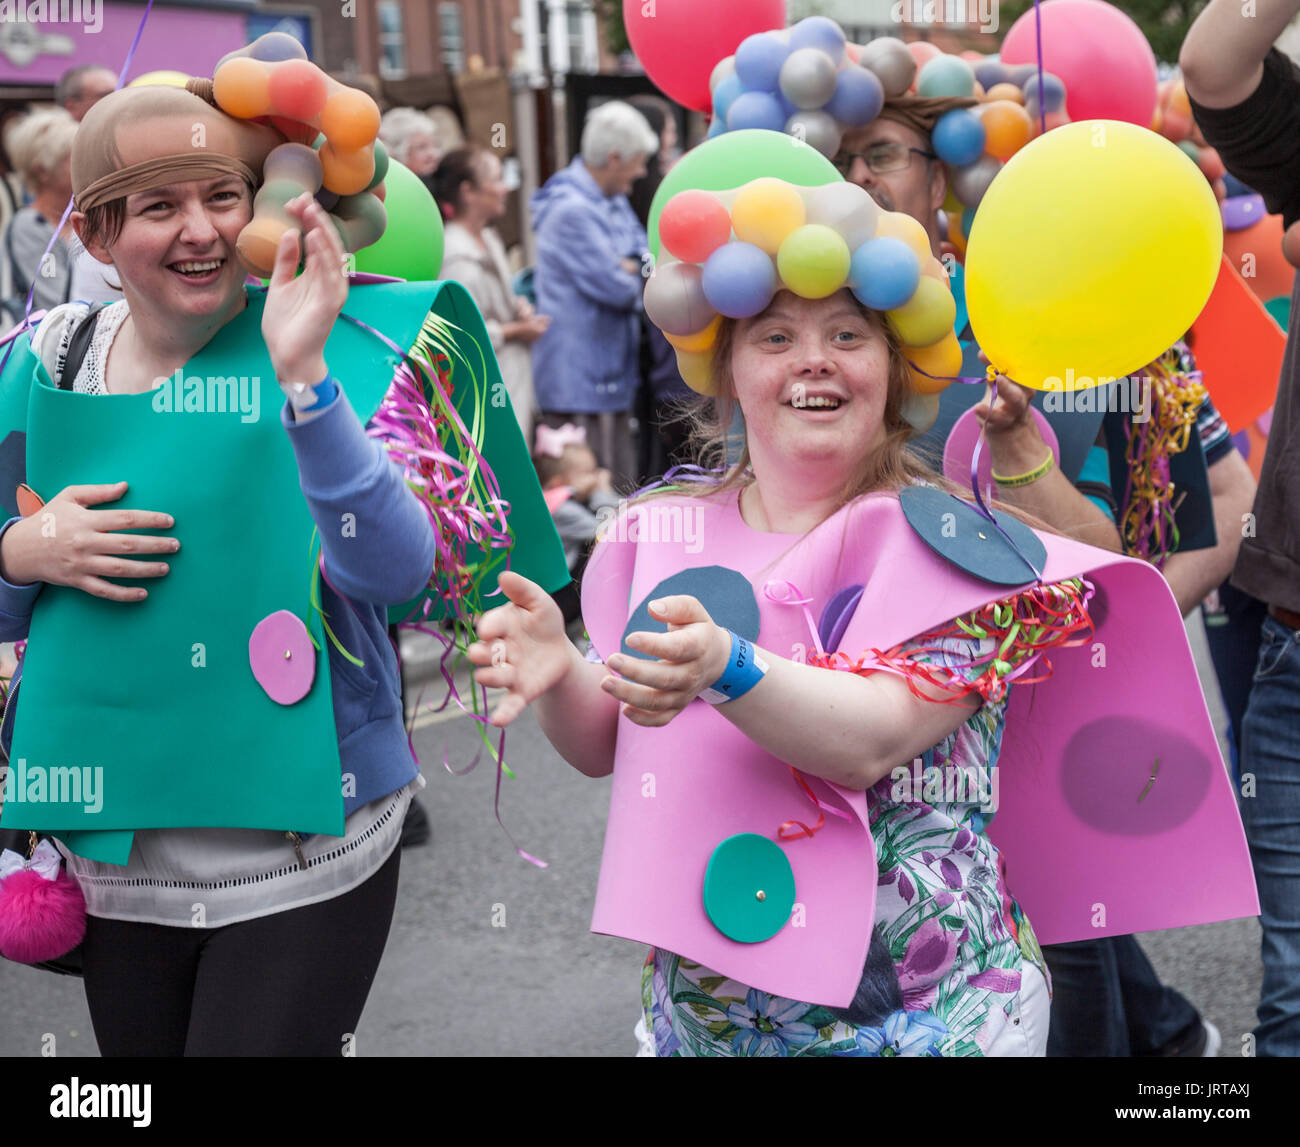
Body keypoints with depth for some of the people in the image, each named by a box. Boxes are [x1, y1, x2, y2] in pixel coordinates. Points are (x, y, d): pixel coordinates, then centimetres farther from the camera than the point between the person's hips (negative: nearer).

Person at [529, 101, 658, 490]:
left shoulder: (614, 202, 15)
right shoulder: (572, 210, -19)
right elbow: (618, 288, -22)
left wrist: (628, 268, -9)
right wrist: (634, 275, 1)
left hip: (612, 373, 10)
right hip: (580, 381, -10)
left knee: (620, 487, 14)